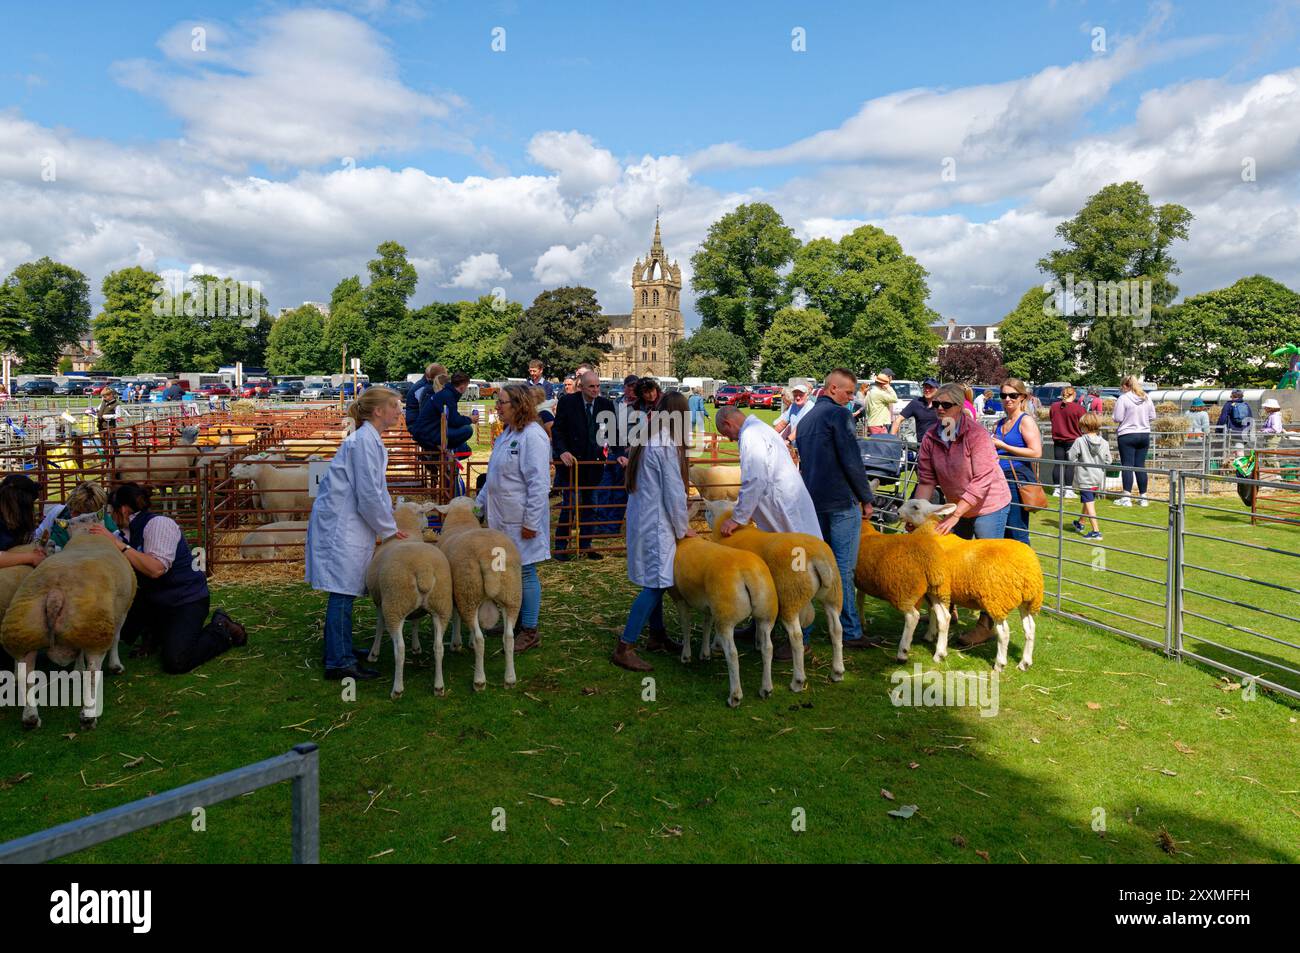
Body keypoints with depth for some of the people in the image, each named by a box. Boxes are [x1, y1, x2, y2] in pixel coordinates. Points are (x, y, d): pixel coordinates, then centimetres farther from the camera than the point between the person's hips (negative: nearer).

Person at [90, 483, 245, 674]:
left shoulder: (158, 523, -18)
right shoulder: (123, 534, 6)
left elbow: (156, 569, -31)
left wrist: (117, 543, -29)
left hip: (186, 599, -8)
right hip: (151, 599, 8)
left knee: (175, 662, -21)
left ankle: (221, 630, 4)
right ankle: (153, 633, 16)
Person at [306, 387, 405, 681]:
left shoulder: (372, 440, 14)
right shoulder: (363, 441, -18)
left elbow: (376, 489, 20)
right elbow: (368, 494, -20)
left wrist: (389, 524, 16)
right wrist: (388, 530, -9)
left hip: (349, 523, 10)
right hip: (340, 525, -10)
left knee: (344, 590, 16)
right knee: (343, 591, -6)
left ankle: (338, 649, 28)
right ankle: (339, 662, -1)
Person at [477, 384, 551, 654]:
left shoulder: (533, 436, -17)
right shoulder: (507, 434, 13)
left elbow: (539, 484, -20)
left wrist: (531, 522, -21)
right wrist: (480, 502, 21)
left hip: (521, 520, -9)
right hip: (503, 518, 9)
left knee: (524, 573, 0)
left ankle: (530, 631, 11)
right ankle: (515, 621, 29)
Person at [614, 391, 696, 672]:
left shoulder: (646, 440, 10)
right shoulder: (666, 445, -18)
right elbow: (674, 492, -15)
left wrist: (680, 524, 16)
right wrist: (683, 528, -1)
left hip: (641, 519, 9)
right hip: (656, 523, -9)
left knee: (655, 582, 16)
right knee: (655, 584, -7)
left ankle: (656, 637, 26)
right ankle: (624, 648, -6)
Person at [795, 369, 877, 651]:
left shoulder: (805, 419, 18)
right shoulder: (838, 414, -9)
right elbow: (852, 462, -14)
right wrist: (866, 498, -5)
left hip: (812, 502, 8)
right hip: (842, 502, -8)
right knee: (843, 570, -1)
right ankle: (851, 634, 7)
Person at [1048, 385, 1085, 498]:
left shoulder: (1054, 406, 0)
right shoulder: (1078, 408, -13)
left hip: (1058, 440, 4)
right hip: (1072, 440, -4)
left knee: (1057, 464, 8)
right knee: (1070, 465, 0)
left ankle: (1057, 489, 11)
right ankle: (1068, 490, 1)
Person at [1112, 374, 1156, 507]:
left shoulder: (1123, 398, -10)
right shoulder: (1146, 398, 7)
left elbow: (1118, 418, -12)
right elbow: (1152, 416, 9)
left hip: (1127, 435, -5)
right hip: (1144, 434, 5)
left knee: (1127, 466, -3)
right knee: (1140, 466, 10)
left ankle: (1126, 497, -5)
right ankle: (1143, 497, 12)